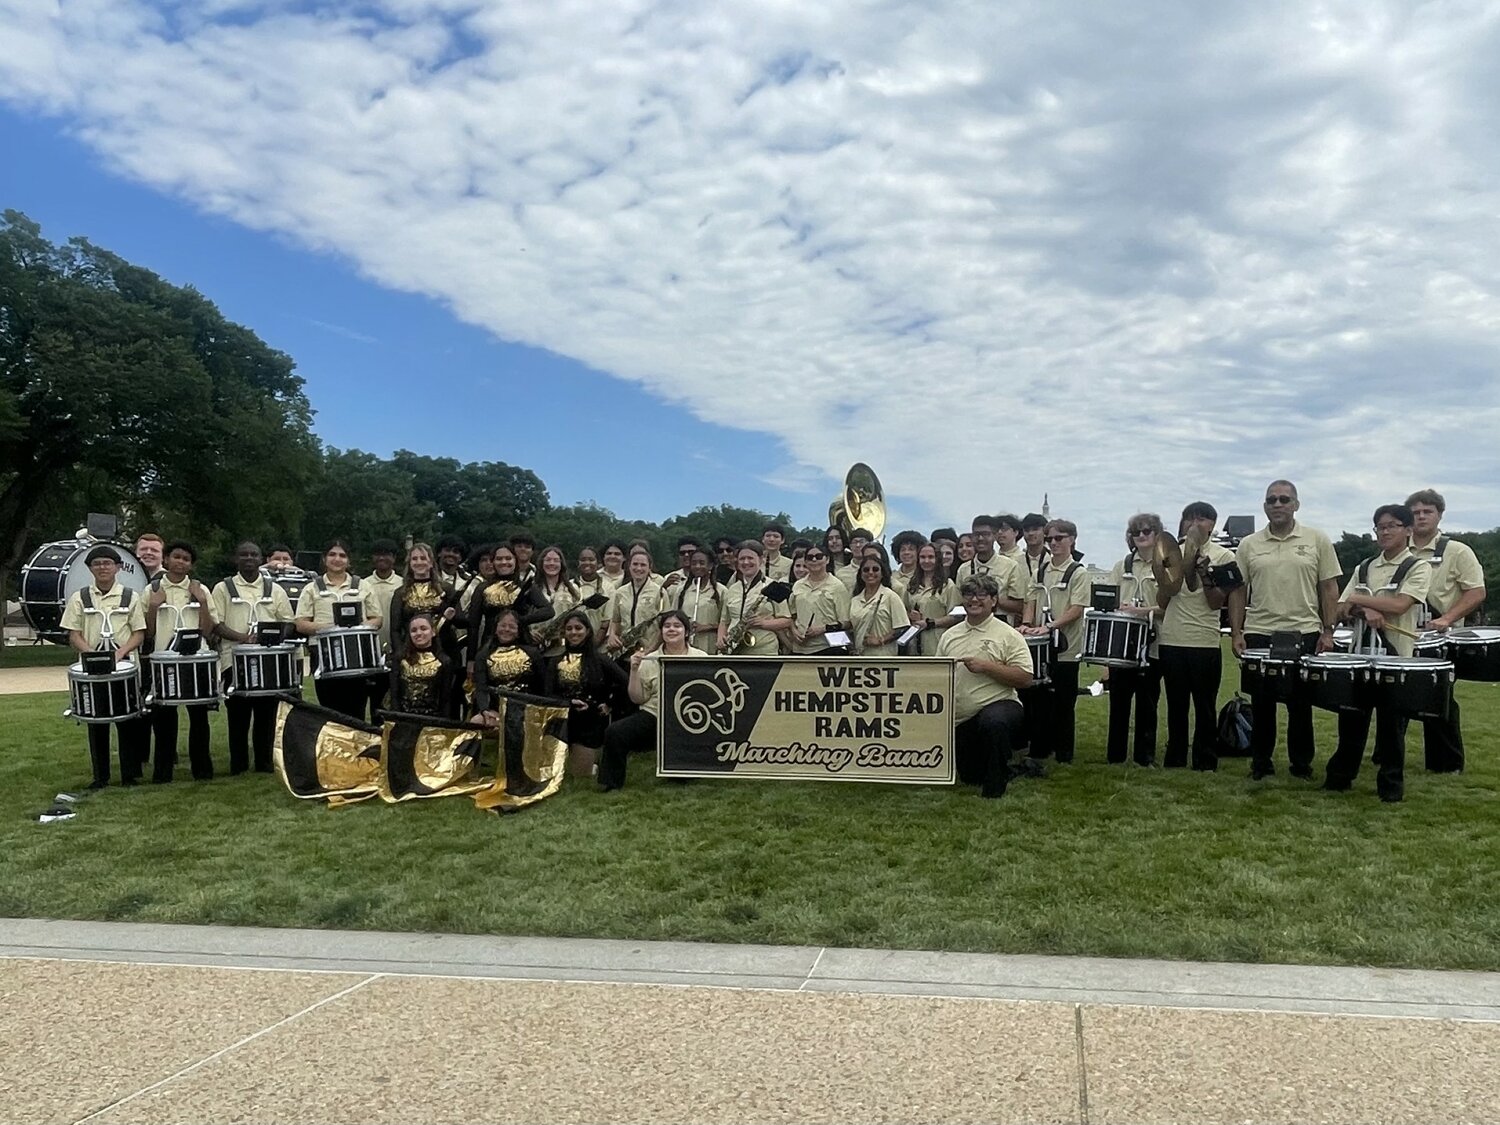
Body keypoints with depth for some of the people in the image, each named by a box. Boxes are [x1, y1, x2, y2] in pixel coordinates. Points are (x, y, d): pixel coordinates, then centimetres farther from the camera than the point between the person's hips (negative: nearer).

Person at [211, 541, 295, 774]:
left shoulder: (275, 590, 12)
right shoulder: (223, 589, 6)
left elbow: (287, 623, 11)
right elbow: (216, 624, -1)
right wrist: (243, 638, -18)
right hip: (235, 660, -2)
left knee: (266, 714, 3)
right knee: (238, 716, 1)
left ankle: (264, 765, 12)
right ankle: (238, 768, 9)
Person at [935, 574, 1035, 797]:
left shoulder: (1008, 635, -3)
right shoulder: (950, 636, 12)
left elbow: (1024, 678, -12)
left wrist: (986, 666, -19)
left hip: (998, 705, -6)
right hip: (960, 719, 6)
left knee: (993, 721, -41)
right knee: (970, 778, 13)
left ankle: (995, 787, -22)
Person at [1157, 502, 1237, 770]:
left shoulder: (1223, 557, 2)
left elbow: (1217, 603, -4)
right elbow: (1162, 601, 7)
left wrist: (1204, 574, -18)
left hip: (1205, 643, -3)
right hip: (1171, 640, 3)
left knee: (1205, 708, 4)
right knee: (1176, 707, 11)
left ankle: (1205, 764, 11)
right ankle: (1174, 761, 19)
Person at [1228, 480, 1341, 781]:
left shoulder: (1317, 541, 2)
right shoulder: (1249, 545, 5)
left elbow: (1329, 588, 3)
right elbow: (1238, 592, 6)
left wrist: (1328, 631, -3)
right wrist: (1236, 633, 0)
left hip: (1305, 635, -1)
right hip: (1259, 635, 1)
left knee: (1301, 705, 8)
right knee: (1261, 704, 7)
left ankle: (1301, 764, 20)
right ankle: (1260, 763, 17)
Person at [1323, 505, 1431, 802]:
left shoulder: (1418, 568, -1)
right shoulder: (1364, 568, 12)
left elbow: (1399, 605, -17)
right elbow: (1341, 611, 5)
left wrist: (1357, 600, -9)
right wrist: (1366, 611, -15)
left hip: (1395, 654, -4)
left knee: (1391, 722, 3)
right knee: (1351, 717, 9)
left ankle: (1391, 785, 16)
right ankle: (1338, 777, 20)